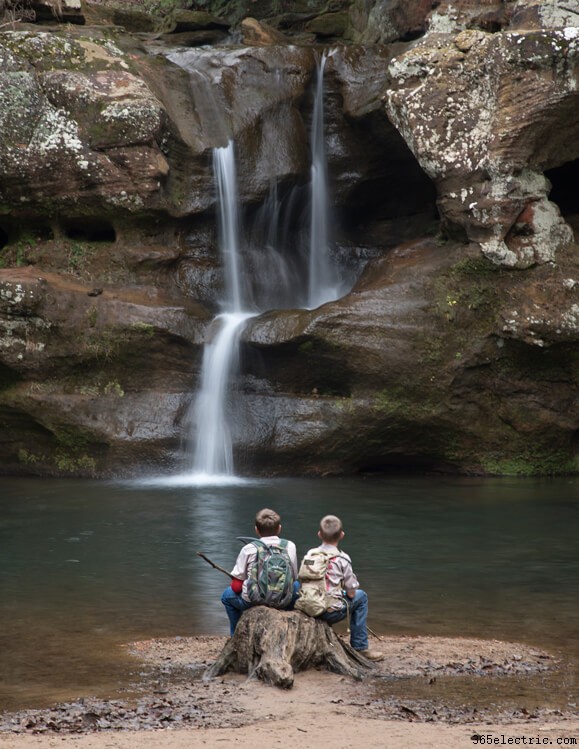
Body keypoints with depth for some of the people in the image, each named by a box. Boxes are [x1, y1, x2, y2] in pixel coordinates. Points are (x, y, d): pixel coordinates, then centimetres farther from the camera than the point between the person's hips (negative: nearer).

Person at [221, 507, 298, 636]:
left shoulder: (248, 549, -8)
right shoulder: (290, 546, -4)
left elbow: (236, 586, -5)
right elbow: (294, 577, 7)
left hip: (253, 600, -1)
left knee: (227, 594, 30)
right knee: (297, 586, 35)